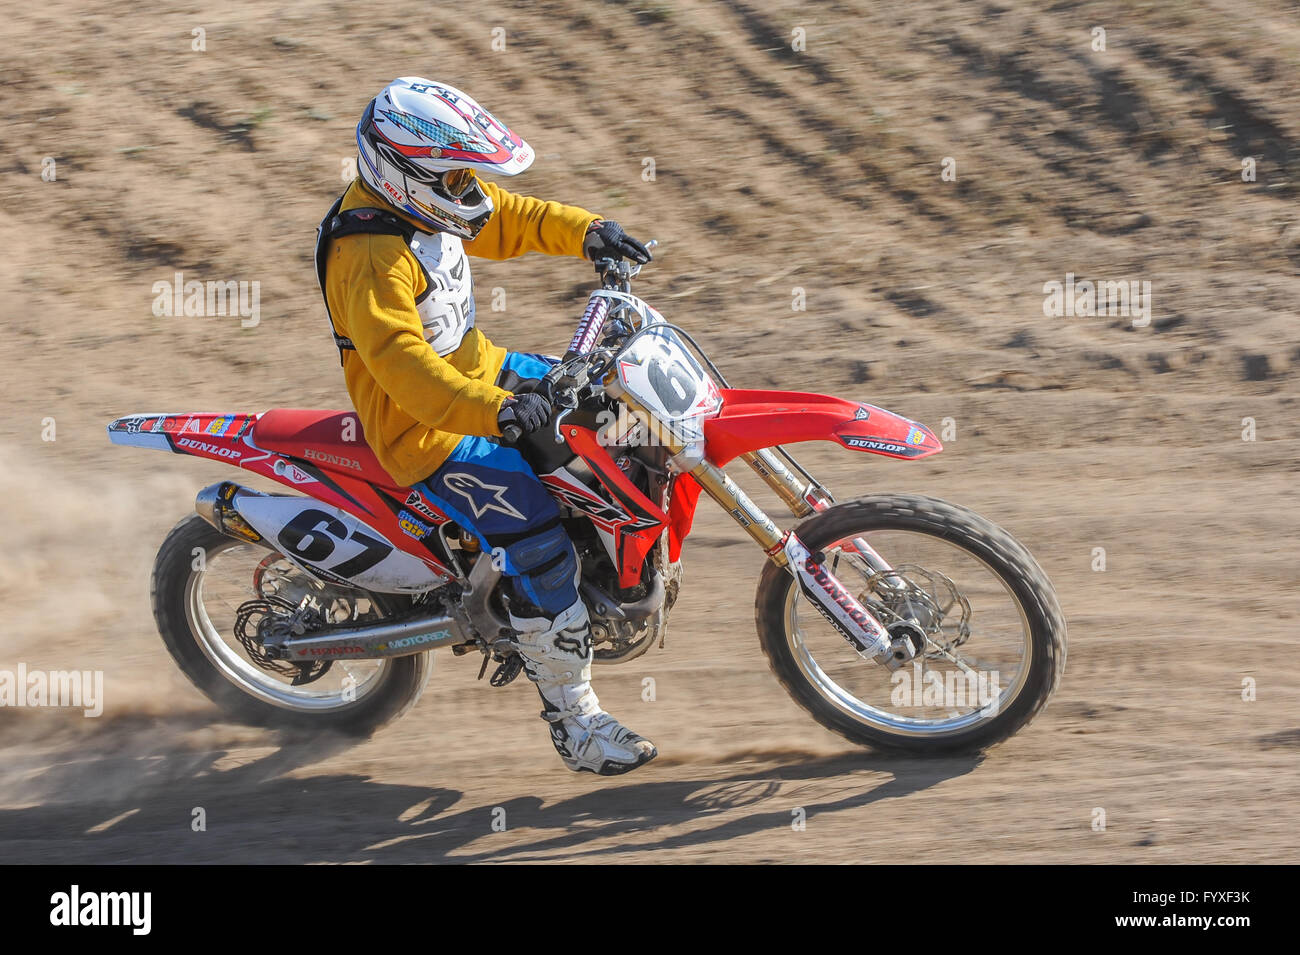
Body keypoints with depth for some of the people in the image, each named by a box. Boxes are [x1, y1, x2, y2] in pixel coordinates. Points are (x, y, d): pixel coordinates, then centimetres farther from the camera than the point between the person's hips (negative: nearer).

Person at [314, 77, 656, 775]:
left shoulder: (421, 202, 0)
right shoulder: (370, 258, -30)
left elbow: (506, 218, 14)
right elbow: (398, 360, -41)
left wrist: (585, 232, -1)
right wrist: (491, 409, -51)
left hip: (473, 367, 10)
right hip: (422, 427, -10)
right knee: (540, 551, -17)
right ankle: (574, 722, -4)